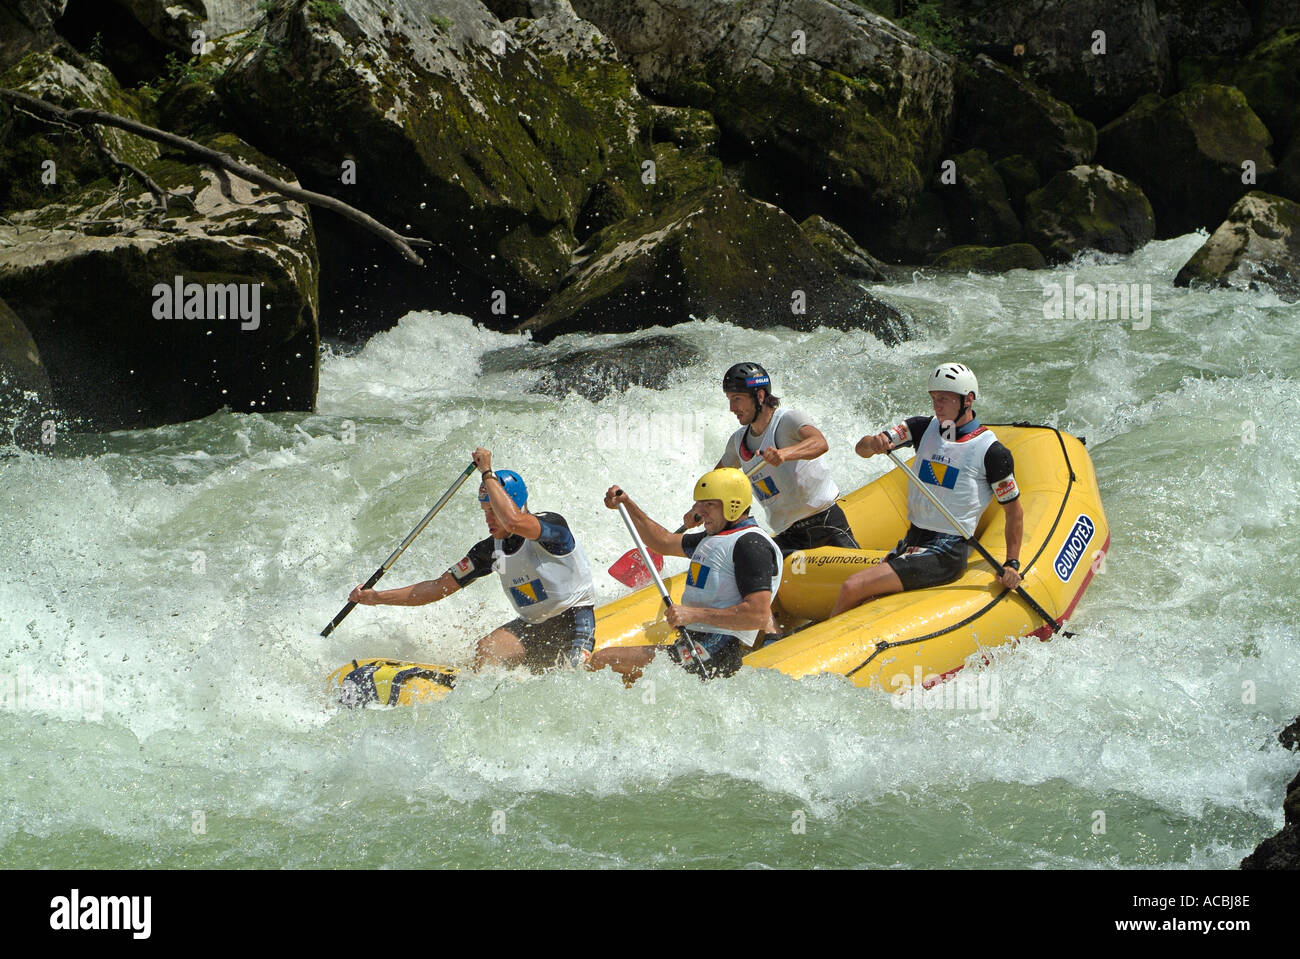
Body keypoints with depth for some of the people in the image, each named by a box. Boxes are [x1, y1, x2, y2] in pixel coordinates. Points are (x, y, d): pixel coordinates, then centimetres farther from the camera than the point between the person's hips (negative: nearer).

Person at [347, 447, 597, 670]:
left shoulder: (552, 525, -15)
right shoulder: (491, 550, 5)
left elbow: (513, 522, -39)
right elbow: (440, 587, 8)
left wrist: (487, 474, -27)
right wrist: (378, 597, 1)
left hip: (572, 624, -4)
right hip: (531, 626, 4)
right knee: (486, 649, -26)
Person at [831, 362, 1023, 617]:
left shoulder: (991, 451, -9)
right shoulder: (924, 428, 6)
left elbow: (1014, 510, -1)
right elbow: (861, 449, -1)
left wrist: (1012, 564, -8)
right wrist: (873, 444, -25)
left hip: (948, 554, -7)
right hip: (911, 543, 7)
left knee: (853, 588, -17)